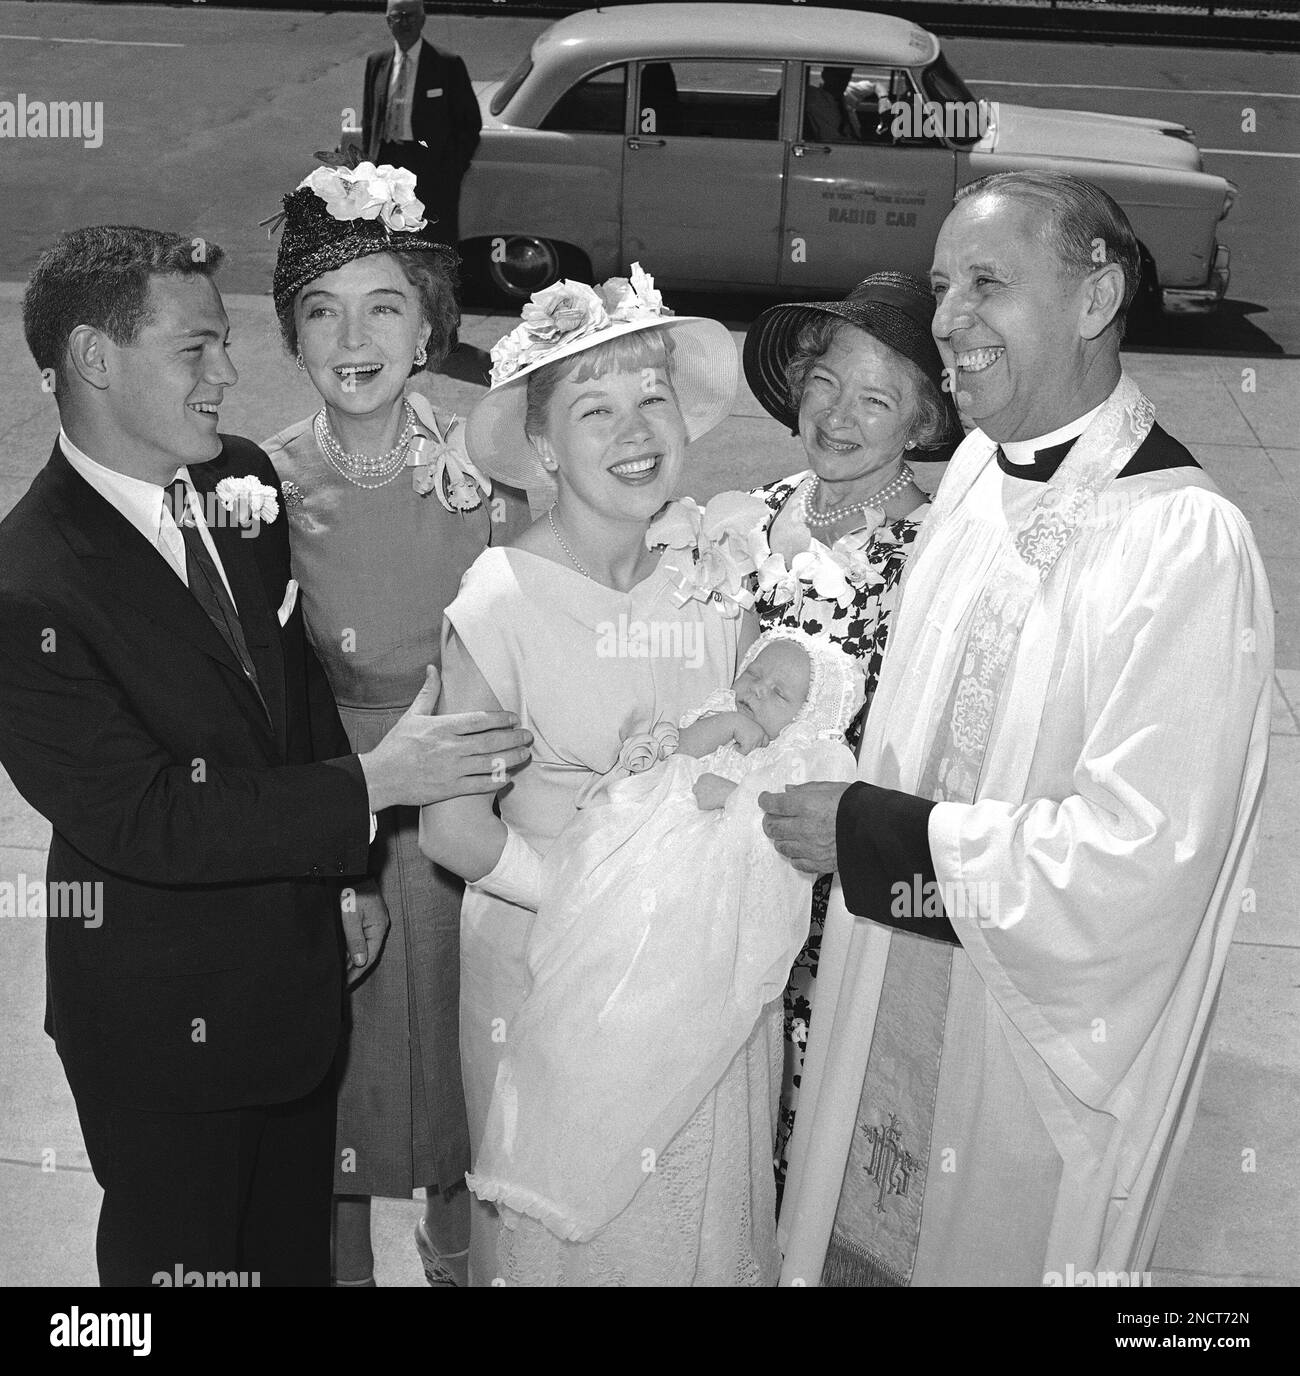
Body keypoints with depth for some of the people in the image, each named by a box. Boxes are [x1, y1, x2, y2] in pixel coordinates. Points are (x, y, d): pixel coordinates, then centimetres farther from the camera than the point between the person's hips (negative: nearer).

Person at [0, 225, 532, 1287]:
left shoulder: (243, 481, -4)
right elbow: (143, 818, -27)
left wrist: (343, 872, 7)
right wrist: (369, 787, -28)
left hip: (299, 953, 7)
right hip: (164, 1013, -6)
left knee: (297, 1240, 27)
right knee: (180, 1251, 18)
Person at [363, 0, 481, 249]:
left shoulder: (447, 65, -4)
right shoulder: (376, 63, 9)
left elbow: (470, 122, 0)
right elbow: (368, 119, 17)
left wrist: (454, 169, -7)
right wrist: (369, 164, 8)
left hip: (432, 167, -4)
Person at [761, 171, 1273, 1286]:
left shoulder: (1190, 545, -24)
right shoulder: (978, 469, 0)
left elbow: (1135, 861, -26)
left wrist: (870, 835, -20)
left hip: (1045, 1042, -6)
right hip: (898, 994, 7)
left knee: (995, 1244, 15)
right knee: (855, 1237, 22)